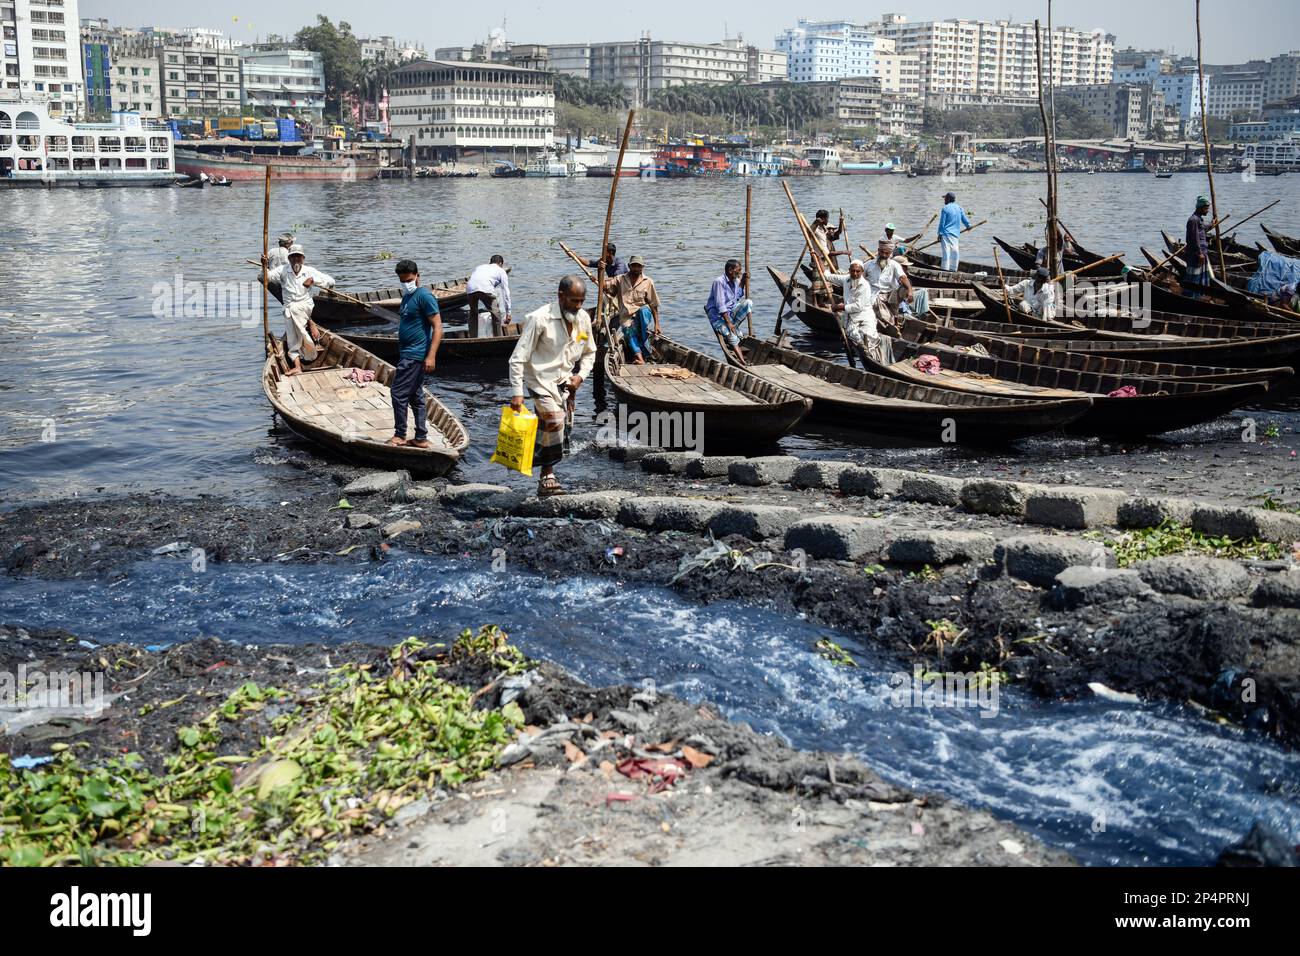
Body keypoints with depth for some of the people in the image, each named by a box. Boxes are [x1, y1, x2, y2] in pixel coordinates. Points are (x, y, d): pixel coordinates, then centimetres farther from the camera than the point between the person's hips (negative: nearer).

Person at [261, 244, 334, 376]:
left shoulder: (309, 271, 4)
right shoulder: (283, 270, 5)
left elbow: (330, 281, 4)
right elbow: (265, 277, -6)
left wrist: (313, 280, -10)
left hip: (306, 306, -2)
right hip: (289, 310, 2)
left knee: (294, 308, -37)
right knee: (292, 338, -17)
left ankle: (309, 324, -16)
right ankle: (297, 367, -22)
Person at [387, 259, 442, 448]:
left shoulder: (424, 296, -14)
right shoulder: (407, 296, 16)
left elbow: (437, 327, -18)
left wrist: (431, 356, -24)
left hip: (415, 355, -10)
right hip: (408, 354, 10)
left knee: (398, 393, -7)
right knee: (415, 397, 12)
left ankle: (400, 435, 2)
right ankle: (421, 439, 17)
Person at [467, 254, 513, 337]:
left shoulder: (480, 267, 39)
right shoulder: (501, 271, 27)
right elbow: (506, 292, 22)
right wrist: (508, 312, 24)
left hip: (470, 288, 4)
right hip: (485, 289, -4)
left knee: (473, 314, 25)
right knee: (496, 314, 12)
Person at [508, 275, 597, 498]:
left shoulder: (583, 318, 0)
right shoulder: (539, 319, -19)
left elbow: (589, 353, 16)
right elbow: (518, 358, -17)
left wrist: (580, 375, -1)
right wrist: (516, 392, -21)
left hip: (563, 380, 6)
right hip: (540, 378, -6)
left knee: (547, 431, 11)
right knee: (554, 421, -24)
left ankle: (543, 482, 20)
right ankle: (548, 477, -13)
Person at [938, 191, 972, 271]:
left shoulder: (945, 209, -8)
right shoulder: (959, 208, 9)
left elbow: (942, 223, -9)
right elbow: (965, 219, 14)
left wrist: (940, 234, -6)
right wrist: (968, 225, 34)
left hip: (946, 233, -5)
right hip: (955, 234, 5)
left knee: (946, 251, -7)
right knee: (955, 251, 8)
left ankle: (945, 268, -8)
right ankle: (953, 268, 13)